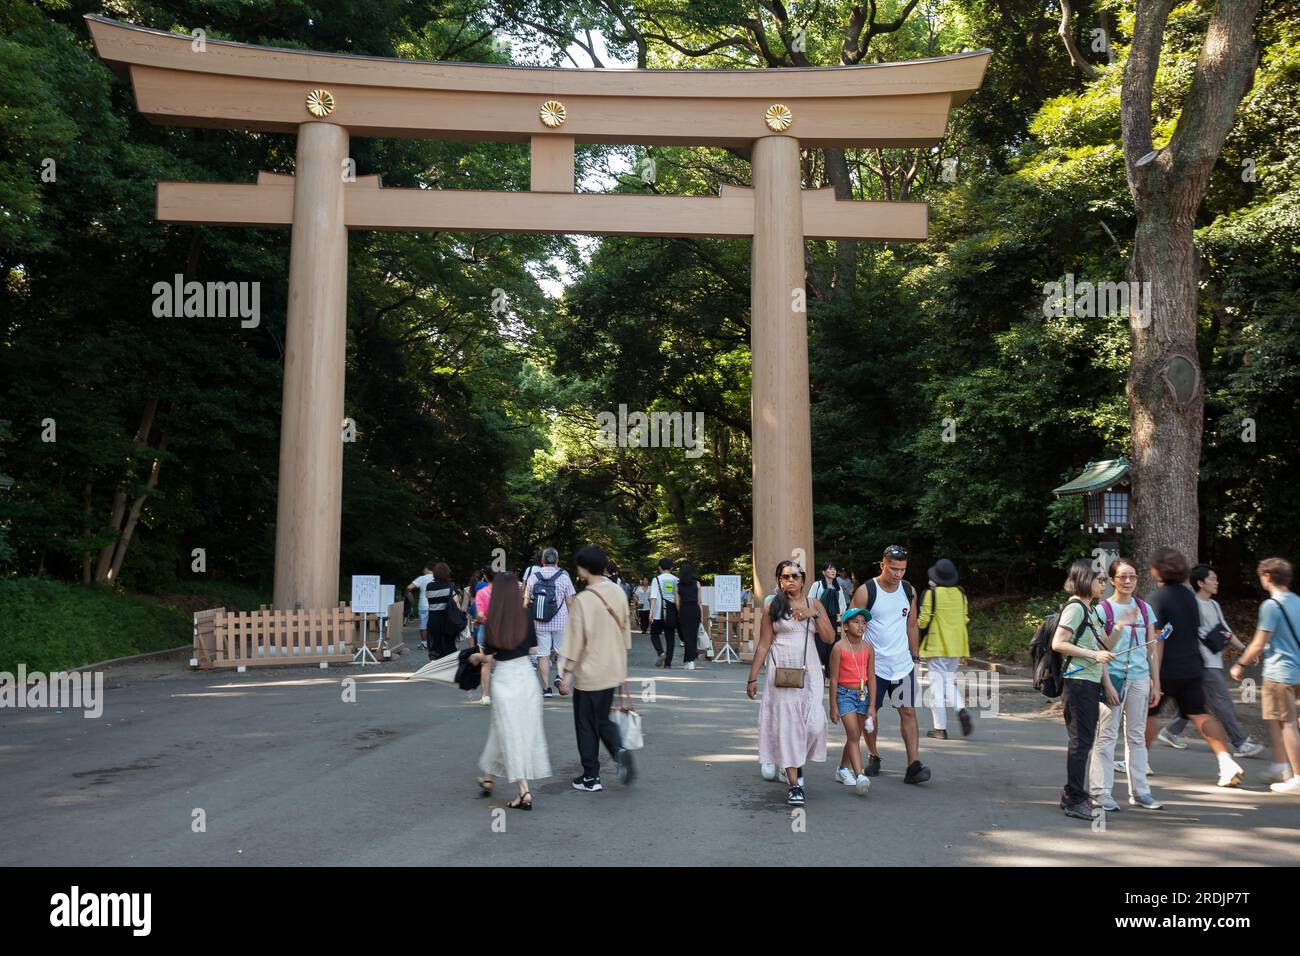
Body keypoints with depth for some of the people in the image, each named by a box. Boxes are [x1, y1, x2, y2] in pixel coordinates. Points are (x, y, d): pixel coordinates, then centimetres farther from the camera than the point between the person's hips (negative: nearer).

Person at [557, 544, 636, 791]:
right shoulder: (618, 592, 0)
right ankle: (620, 751, -5)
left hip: (589, 673, -6)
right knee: (603, 720, 20)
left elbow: (575, 641, -15)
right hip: (613, 671, 6)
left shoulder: (583, 600, -19)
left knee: (587, 725, 10)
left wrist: (566, 674, -6)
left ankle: (591, 777, 17)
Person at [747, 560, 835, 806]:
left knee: (814, 723, -5)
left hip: (808, 672, 2)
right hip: (781, 672, -2)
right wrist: (752, 678, 0)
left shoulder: (815, 605, 10)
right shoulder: (772, 608, 3)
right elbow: (763, 645, 3)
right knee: (786, 723, -5)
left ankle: (798, 763, 24)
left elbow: (829, 638, 2)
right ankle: (794, 784, 0)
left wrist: (815, 614, -12)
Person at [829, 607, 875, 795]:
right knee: (853, 734, -15)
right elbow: (834, 679, -6)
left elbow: (871, 678, 5)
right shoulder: (838, 648, -9)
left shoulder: (868, 648, 2)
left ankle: (843, 769, 31)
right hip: (845, 694, -5)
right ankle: (860, 776, -21)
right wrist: (833, 706, -6)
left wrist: (872, 705, 2)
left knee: (855, 737, 13)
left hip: (863, 695, 5)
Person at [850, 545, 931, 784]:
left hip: (903, 664, 3)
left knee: (908, 711, -5)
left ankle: (914, 765, -7)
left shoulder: (909, 591, 5)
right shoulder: (865, 591, -9)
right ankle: (873, 757, 25)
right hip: (873, 664, -3)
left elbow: (912, 626, 15)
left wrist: (915, 657, 13)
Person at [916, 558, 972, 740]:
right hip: (956, 647, 5)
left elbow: (923, 621, -12)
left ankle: (940, 728, 3)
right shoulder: (960, 593, 5)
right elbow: (965, 618, 10)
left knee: (937, 684, 1)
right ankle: (961, 709, -5)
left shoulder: (931, 594, -12)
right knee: (951, 681, 20)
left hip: (936, 646, -5)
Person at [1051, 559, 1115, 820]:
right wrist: (1094, 654, -21)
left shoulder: (1091, 609, 17)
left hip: (1091, 682, 10)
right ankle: (1074, 800, 1)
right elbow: (1058, 643, -19)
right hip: (1078, 682, -10)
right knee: (1081, 740, -6)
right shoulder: (1075, 607, -12)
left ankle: (1074, 795, 22)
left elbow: (1103, 645, 22)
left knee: (1085, 740, 13)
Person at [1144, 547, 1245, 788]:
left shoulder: (1159, 598, -15)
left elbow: (1158, 640, -19)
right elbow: (1196, 630, 18)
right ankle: (1226, 761, -9)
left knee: (1148, 712, 11)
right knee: (1199, 715, 7)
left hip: (1166, 669, -6)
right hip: (1191, 667, 6)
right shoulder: (1188, 595, 7)